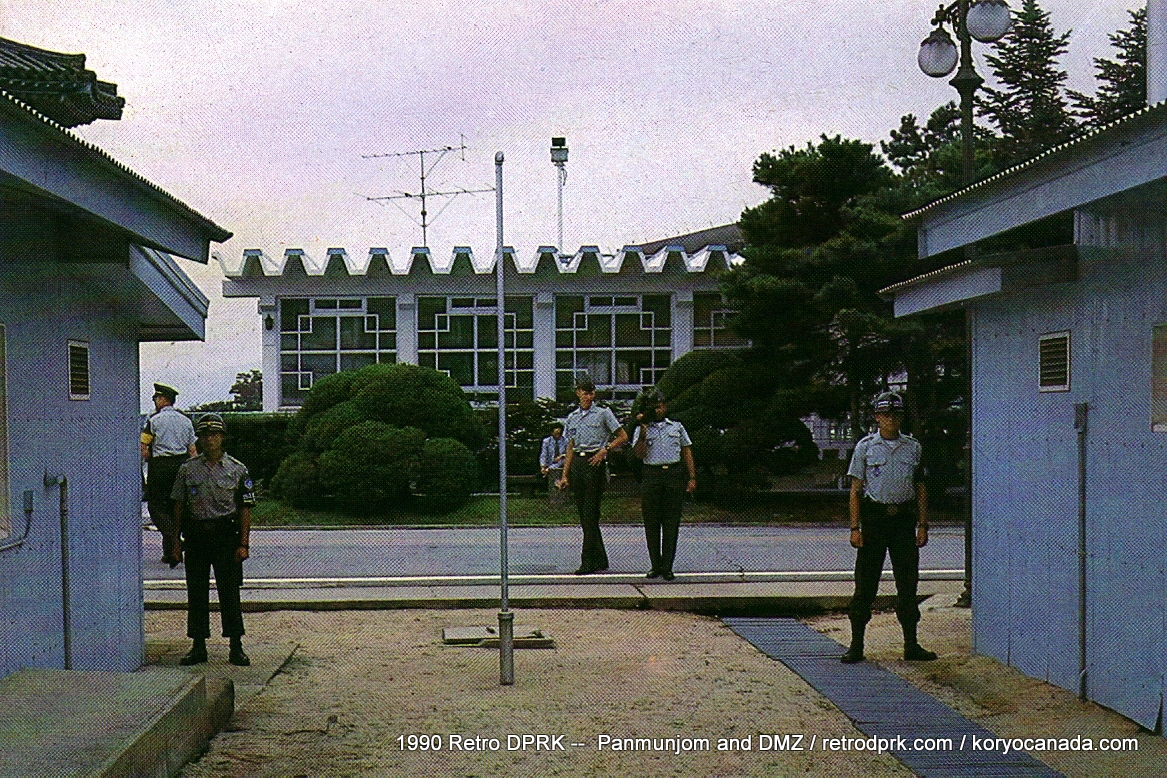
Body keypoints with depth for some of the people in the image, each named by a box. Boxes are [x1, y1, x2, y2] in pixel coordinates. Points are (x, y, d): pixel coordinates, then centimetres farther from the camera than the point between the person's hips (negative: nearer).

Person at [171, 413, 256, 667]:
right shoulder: (188, 469, 6)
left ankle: (236, 648, 8)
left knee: (229, 592, 0)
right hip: (195, 536, 2)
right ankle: (198, 647, 15)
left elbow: (245, 508, 2)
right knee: (196, 592, 6)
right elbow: (179, 506, 10)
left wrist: (244, 543, -4)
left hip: (226, 535, -2)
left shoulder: (237, 469, 3)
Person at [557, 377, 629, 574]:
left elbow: (623, 437, 0)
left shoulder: (603, 414, 0)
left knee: (591, 514, -8)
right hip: (577, 464, 6)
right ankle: (600, 560, 14)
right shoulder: (572, 418, 15)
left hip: (594, 463, -6)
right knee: (583, 514, 6)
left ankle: (589, 562, -6)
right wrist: (565, 475, 14)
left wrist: (605, 449, -13)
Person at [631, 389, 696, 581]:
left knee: (671, 523, -1)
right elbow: (639, 454, -3)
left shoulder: (677, 427, 14)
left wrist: (692, 478, 6)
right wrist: (643, 430, -10)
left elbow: (687, 452, 14)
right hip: (651, 476, 0)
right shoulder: (643, 429, 10)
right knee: (651, 522, 0)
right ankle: (655, 566, 9)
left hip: (675, 474, 0)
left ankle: (667, 567, 3)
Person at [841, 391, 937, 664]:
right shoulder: (865, 447, 2)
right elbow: (855, 489, 0)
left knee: (908, 582, 4)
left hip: (904, 519, 2)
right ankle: (856, 645, 6)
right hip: (874, 516, -2)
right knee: (865, 582, 0)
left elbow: (920, 488, 13)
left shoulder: (913, 447, 10)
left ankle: (911, 644, 12)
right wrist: (855, 527, -7)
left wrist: (922, 525, 6)